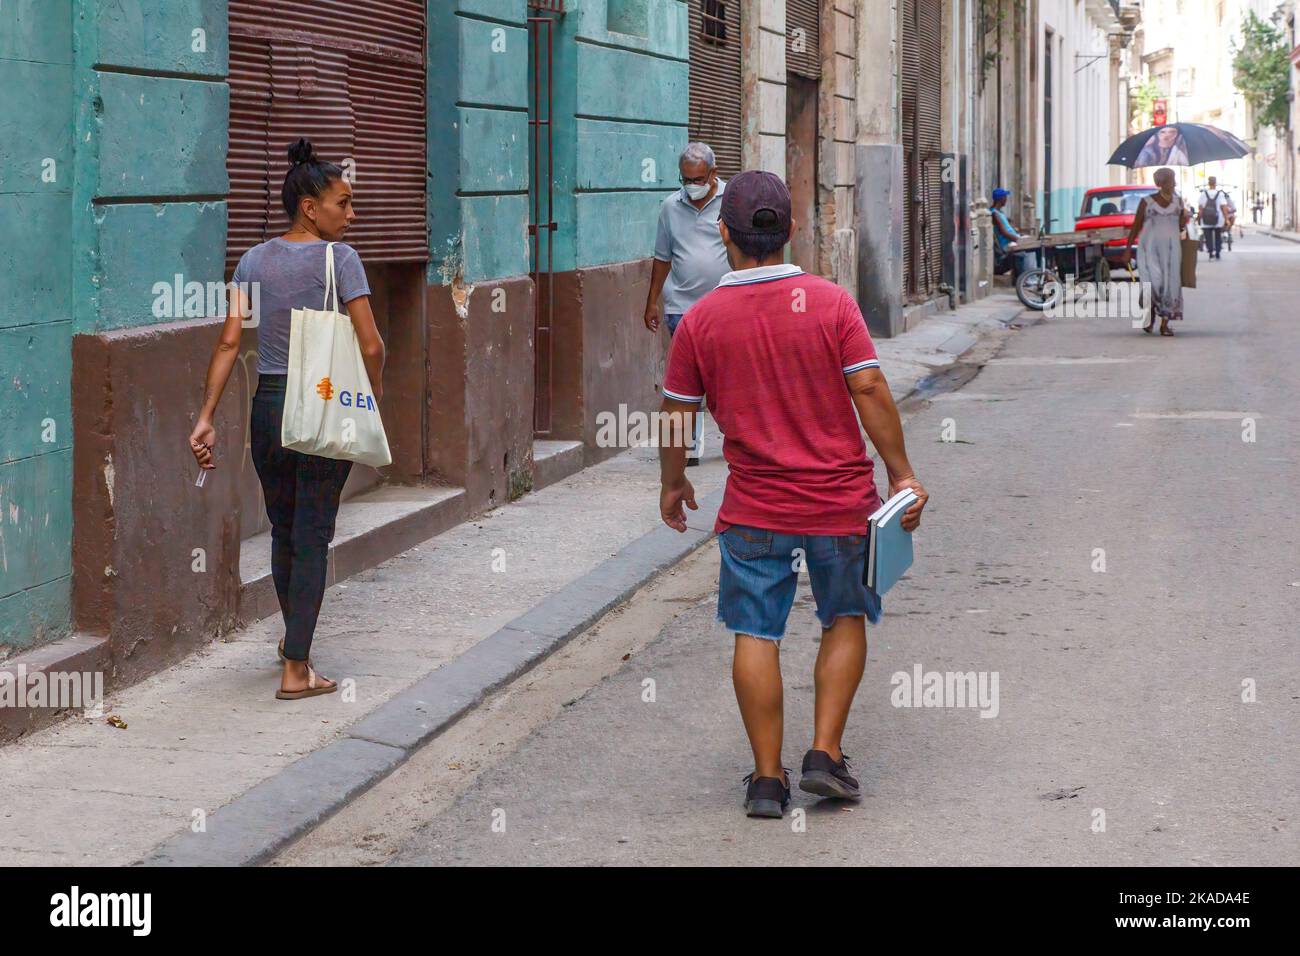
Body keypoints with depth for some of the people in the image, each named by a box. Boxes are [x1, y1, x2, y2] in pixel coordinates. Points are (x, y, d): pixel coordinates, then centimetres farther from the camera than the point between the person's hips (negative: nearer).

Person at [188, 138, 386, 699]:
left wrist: (206, 417, -1)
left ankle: (294, 638, 42)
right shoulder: (338, 259, -9)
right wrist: (374, 392, 5)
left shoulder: (255, 261, 5)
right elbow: (370, 345, -14)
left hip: (268, 406, 5)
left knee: (283, 531, 21)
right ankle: (296, 670, 1)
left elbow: (229, 342, -1)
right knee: (312, 537, 1)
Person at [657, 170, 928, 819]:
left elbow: (676, 412, 2)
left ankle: (767, 778, 9)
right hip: (840, 500, 0)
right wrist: (902, 474, -3)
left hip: (754, 509, 0)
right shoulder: (830, 302, -6)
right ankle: (825, 754, 10)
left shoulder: (700, 319, -4)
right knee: (845, 621, 18)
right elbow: (869, 389, -10)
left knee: (756, 634, 7)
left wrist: (673, 484, 18)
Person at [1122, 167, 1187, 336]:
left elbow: (1181, 227, 15)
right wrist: (1127, 250, -2)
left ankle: (1165, 324, 3)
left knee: (1170, 284, -4)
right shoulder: (1147, 202, -1)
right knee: (1154, 283, -16)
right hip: (1150, 247, -3)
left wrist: (1184, 218, -7)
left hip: (1171, 248, 3)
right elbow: (1135, 227, 2)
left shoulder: (1177, 200, 9)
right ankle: (1151, 313, 11)